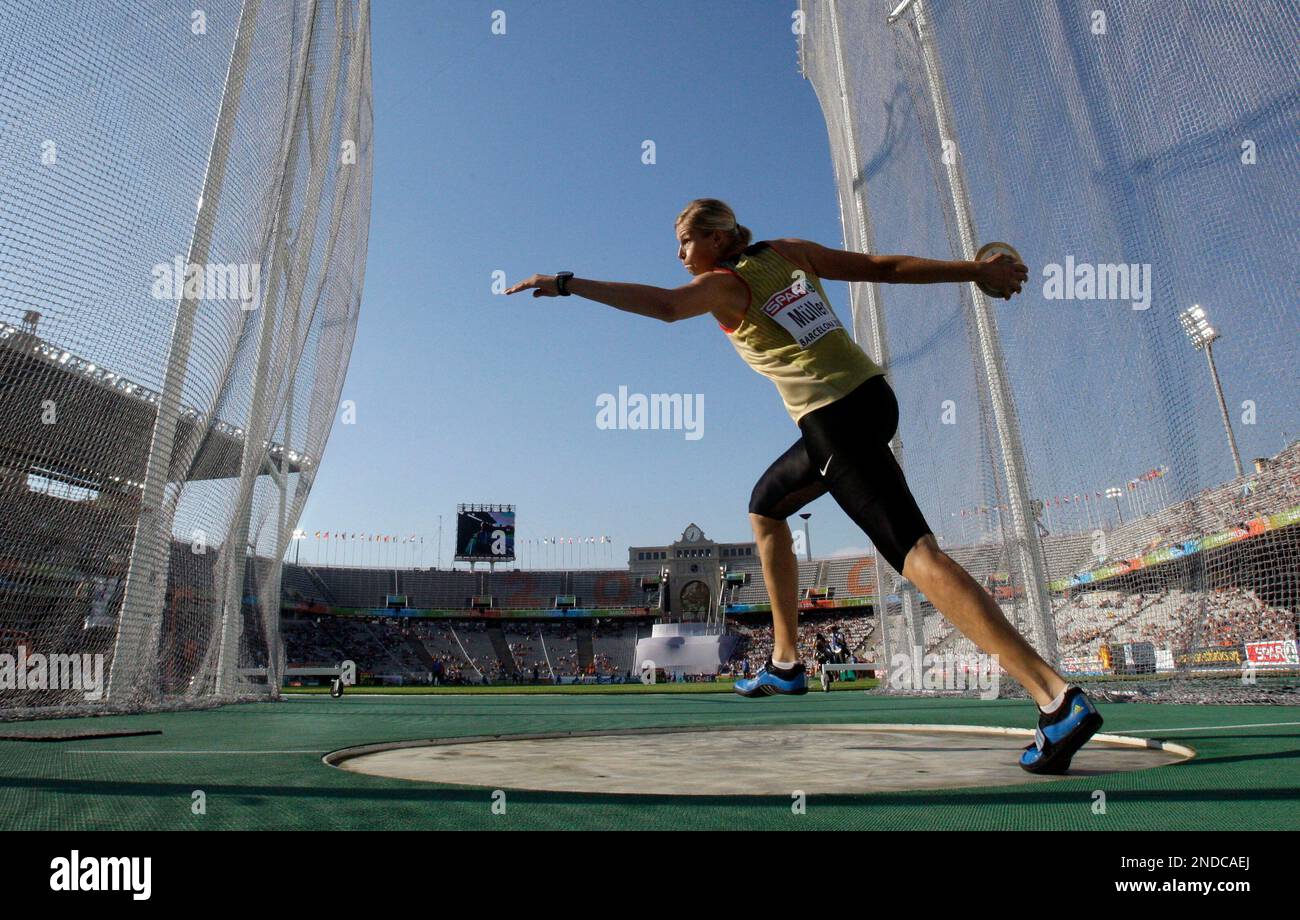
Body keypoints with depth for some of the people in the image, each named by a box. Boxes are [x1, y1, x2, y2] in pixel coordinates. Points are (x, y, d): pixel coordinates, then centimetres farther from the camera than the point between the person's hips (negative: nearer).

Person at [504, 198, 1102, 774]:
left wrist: (567, 284, -25)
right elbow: (884, 267, 12)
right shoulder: (790, 252, 15)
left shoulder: (722, 285, -4)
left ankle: (1059, 698, -23)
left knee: (913, 551, -16)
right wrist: (975, 271, 16)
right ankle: (785, 663, 24)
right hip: (871, 394, 9)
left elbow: (664, 305, -25)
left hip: (835, 417, -9)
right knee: (765, 508, 21)